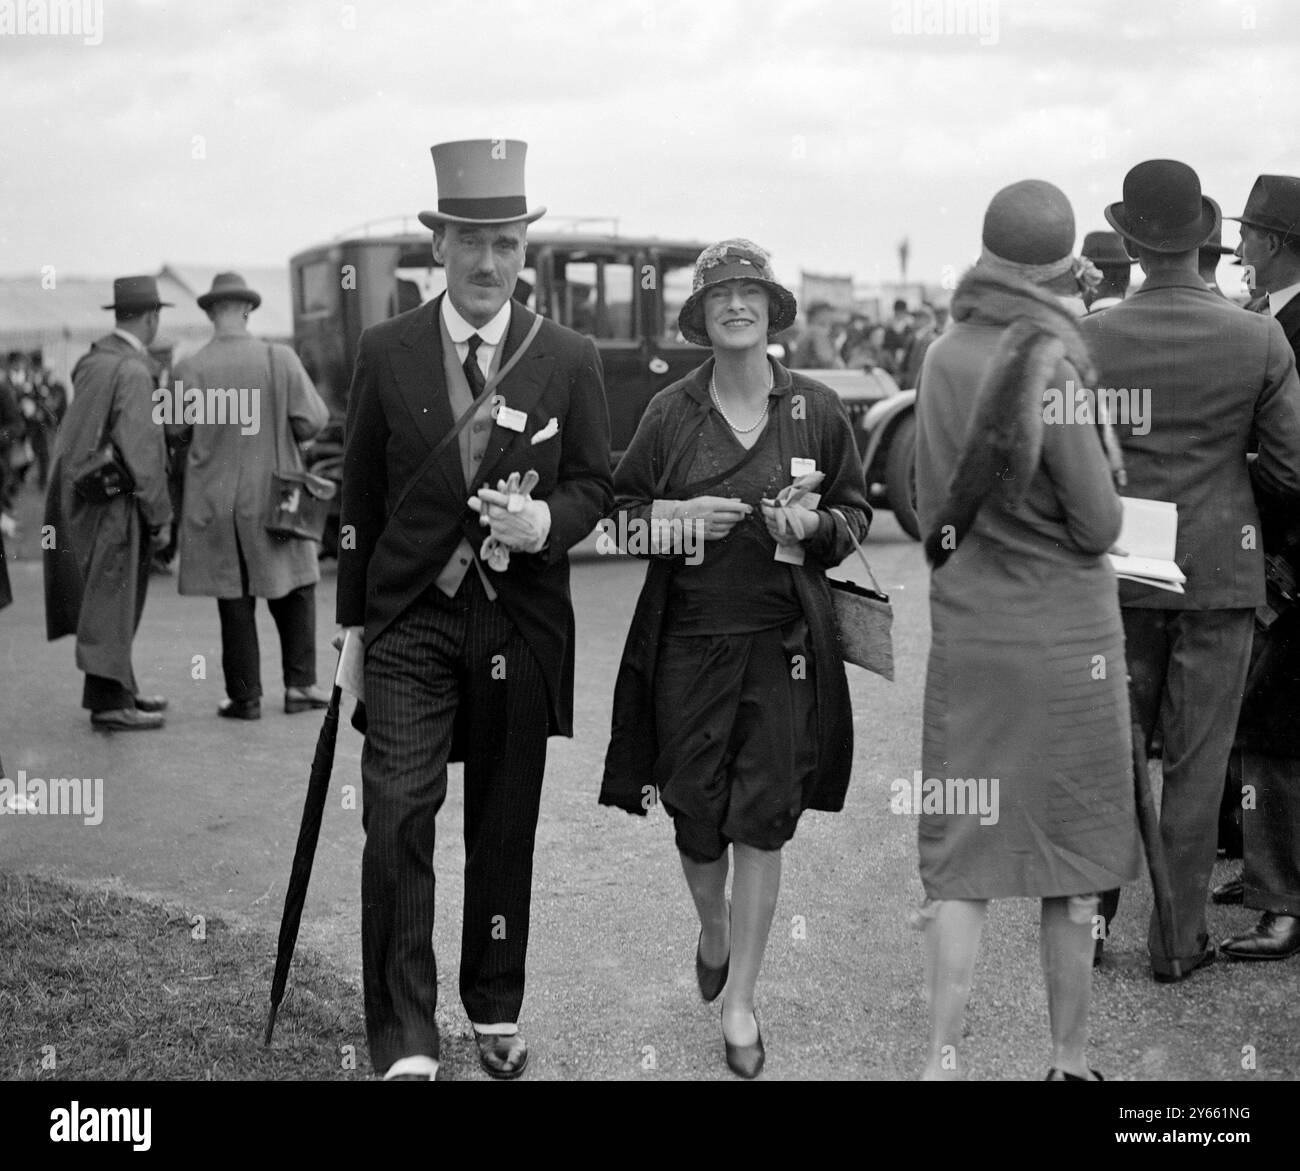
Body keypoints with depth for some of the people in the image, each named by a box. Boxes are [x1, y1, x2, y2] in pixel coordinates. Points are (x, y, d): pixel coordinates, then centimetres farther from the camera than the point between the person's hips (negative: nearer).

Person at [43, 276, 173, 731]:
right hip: (111, 502, -9)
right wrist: (160, 515, -15)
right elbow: (139, 446, -20)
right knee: (112, 601, -2)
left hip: (75, 493, 9)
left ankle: (120, 689, 25)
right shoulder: (132, 370, -16)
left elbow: (92, 430, 12)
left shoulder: (92, 360, 9)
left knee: (101, 597, 16)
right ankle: (108, 702, 3)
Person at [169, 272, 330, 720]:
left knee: (235, 600, 7)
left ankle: (245, 697, 11)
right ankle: (299, 684, 13)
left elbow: (175, 433, -3)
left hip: (216, 501, 0)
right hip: (273, 494, 0)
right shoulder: (280, 359, -8)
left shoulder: (189, 369, -8)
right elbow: (312, 419, -8)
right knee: (294, 589, 14)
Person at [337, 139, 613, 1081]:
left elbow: (596, 482, 6)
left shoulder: (570, 359, 2)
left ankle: (497, 1011, 28)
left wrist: (548, 522, -16)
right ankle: (404, 1041, -1)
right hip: (411, 616, -1)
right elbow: (361, 495, 7)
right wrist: (354, 620, 8)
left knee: (506, 826, 11)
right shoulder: (386, 353, 2)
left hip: (521, 622, 1)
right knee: (397, 819, -10)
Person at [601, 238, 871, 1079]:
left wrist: (815, 525, -10)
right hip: (688, 638, 1)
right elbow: (622, 513, 9)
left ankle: (741, 1001, 12)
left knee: (763, 822, -2)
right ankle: (714, 930, 41)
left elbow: (857, 514, 11)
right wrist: (676, 518, -11)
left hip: (783, 641, -1)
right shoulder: (669, 412, 2)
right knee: (694, 815, 7)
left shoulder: (818, 409, 2)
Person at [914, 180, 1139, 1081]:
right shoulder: (1054, 364, -14)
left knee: (961, 858, 9)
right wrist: (1108, 466, 6)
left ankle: (944, 1055, 6)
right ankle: (1070, 1060, 21)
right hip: (1066, 638, -4)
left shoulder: (944, 357, 2)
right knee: (1073, 868, 10)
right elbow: (1099, 525, -10)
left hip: (965, 636, 4)